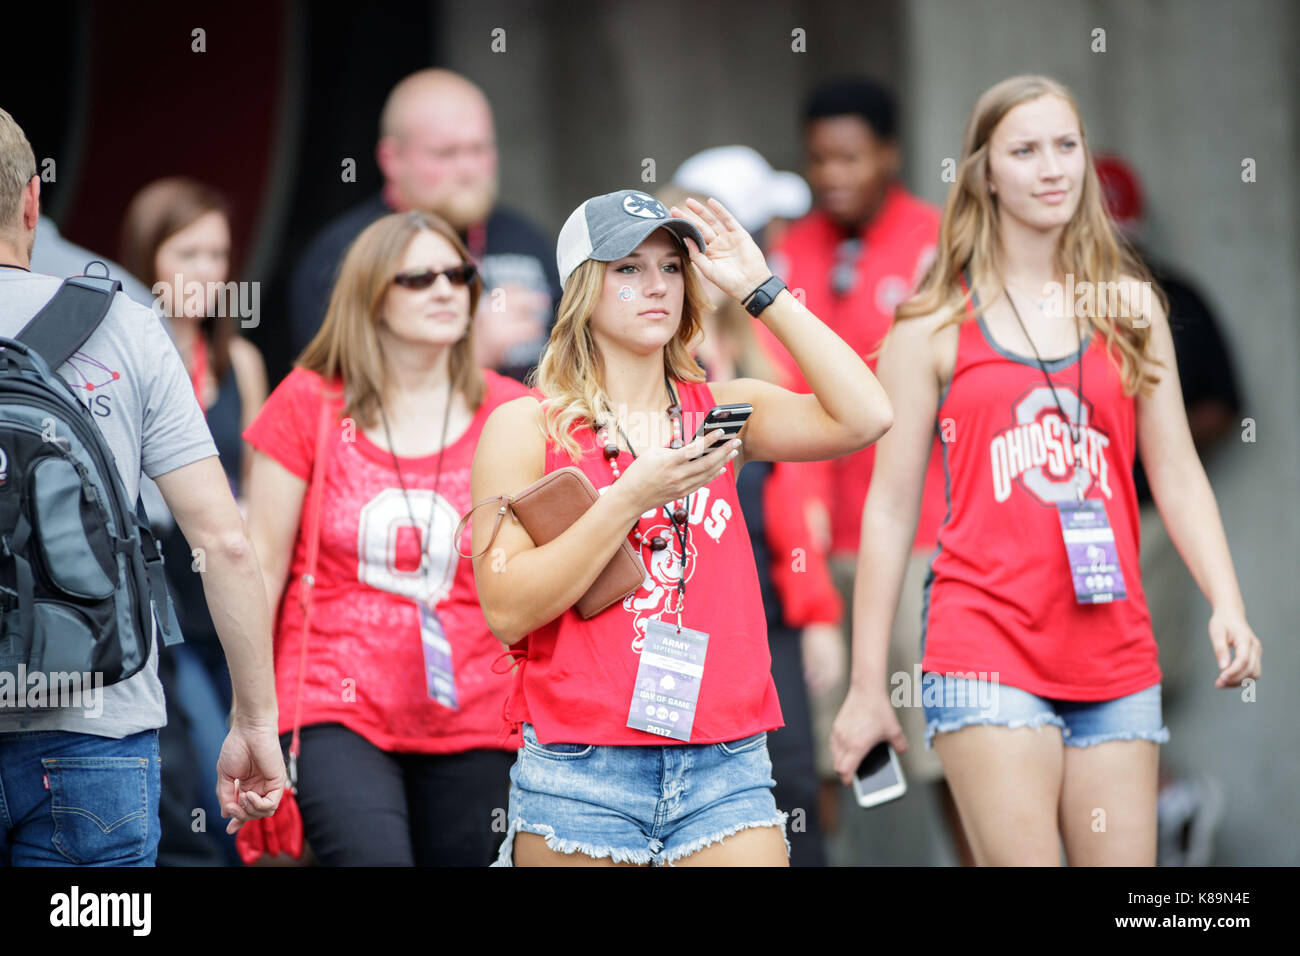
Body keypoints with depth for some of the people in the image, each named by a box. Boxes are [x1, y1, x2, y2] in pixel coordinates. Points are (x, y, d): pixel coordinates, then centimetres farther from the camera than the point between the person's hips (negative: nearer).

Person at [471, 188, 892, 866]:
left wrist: (759, 288, -1)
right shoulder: (524, 427, 3)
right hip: (580, 772, -2)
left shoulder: (721, 412, 12)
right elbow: (507, 611, -8)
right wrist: (633, 497, -15)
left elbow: (864, 416, -5)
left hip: (726, 766, 2)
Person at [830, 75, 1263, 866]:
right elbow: (891, 506, 5)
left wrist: (1228, 605, -4)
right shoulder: (935, 326, 4)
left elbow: (1177, 474, 12)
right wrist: (867, 686, 3)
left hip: (1114, 653, 3)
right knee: (1023, 860, -13)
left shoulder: (1131, 307, 12)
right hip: (986, 651, -3)